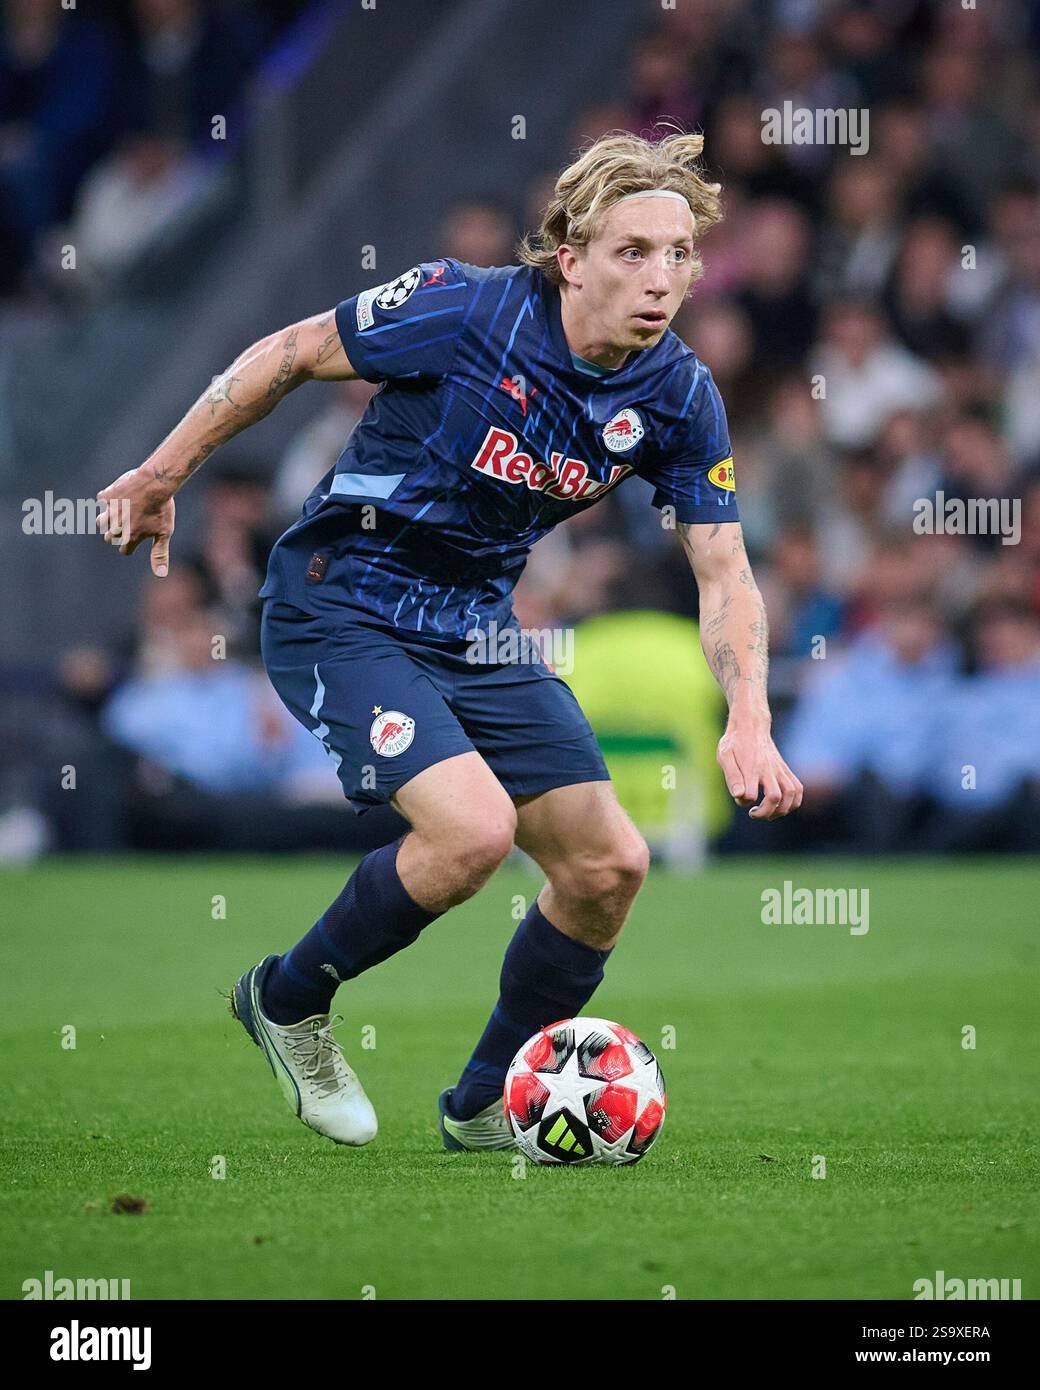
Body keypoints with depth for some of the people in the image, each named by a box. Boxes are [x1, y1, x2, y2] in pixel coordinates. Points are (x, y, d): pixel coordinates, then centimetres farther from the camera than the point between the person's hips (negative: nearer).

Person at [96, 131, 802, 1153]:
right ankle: (289, 1000, 2)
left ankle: (486, 1106, 20)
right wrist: (165, 472, -3)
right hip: (340, 605, -6)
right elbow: (290, 354, -10)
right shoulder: (466, 310, -23)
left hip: (475, 630, 6)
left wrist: (749, 721, -20)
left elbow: (723, 576, -4)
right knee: (473, 826, -26)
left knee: (608, 863, -2)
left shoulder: (678, 398, -8)